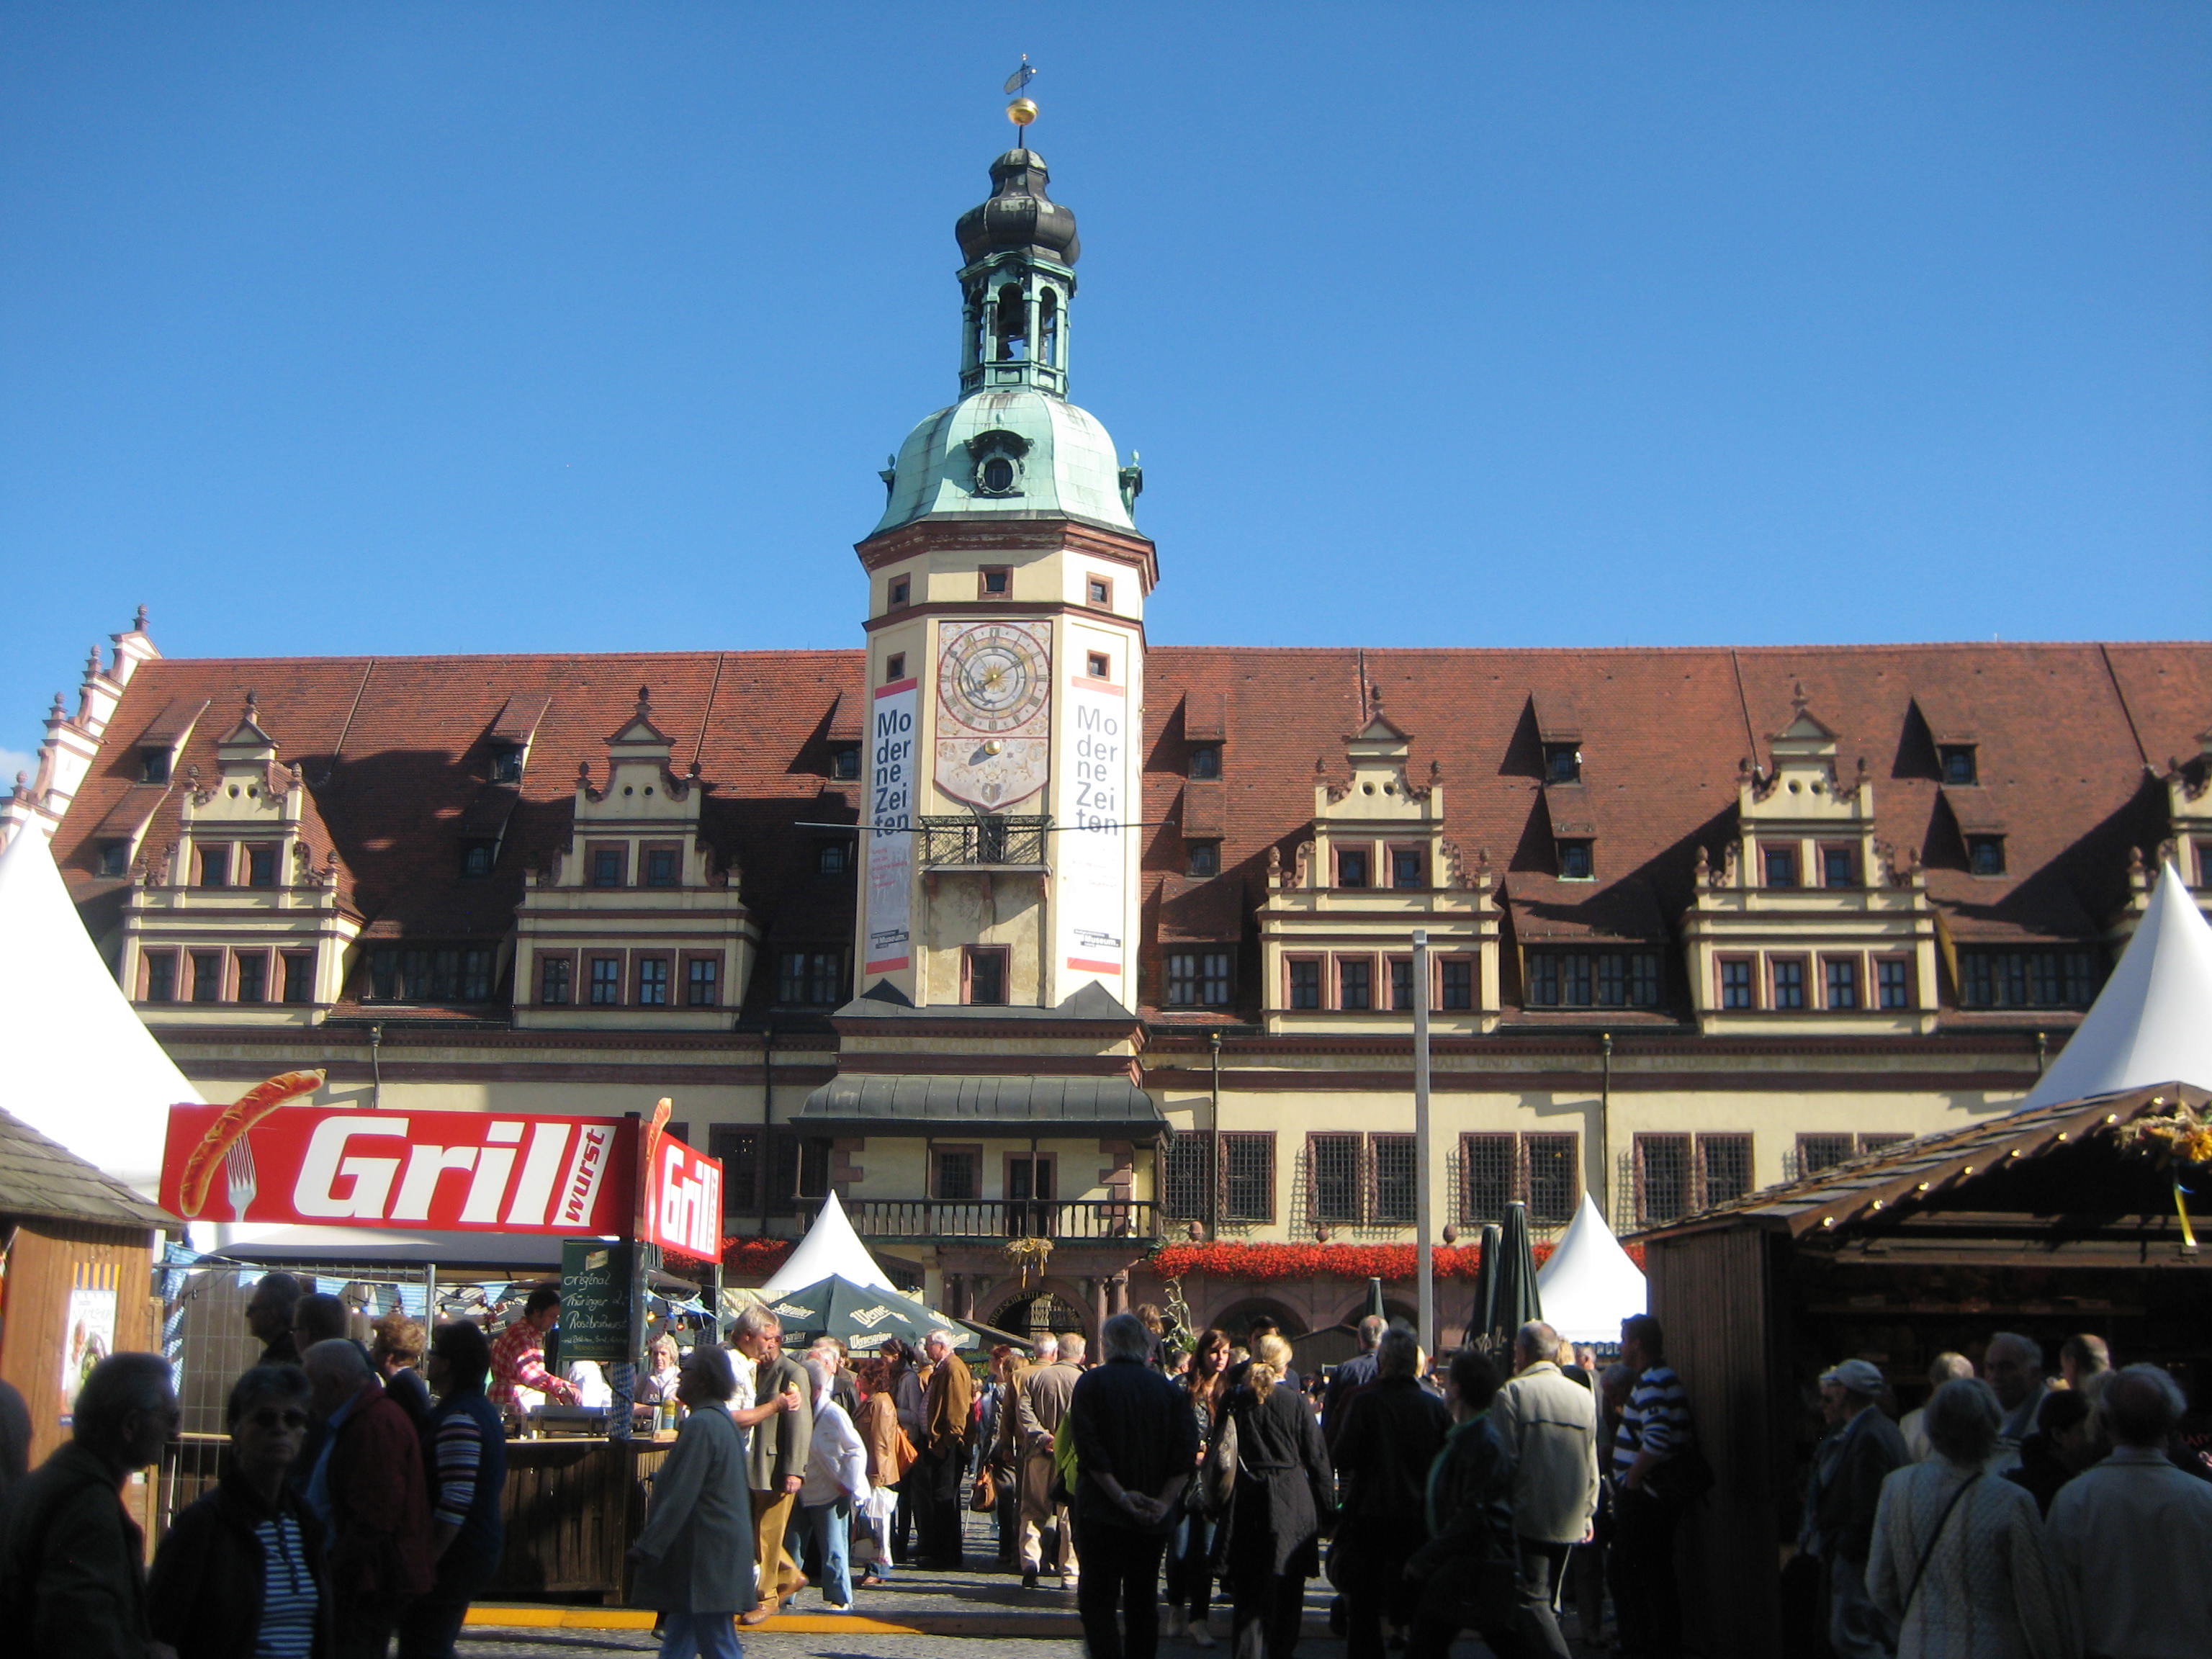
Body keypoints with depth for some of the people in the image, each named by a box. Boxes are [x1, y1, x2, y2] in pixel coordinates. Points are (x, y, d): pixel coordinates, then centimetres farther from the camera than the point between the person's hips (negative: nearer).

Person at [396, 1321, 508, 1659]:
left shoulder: (457, 1419, -20)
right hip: (483, 1549, 10)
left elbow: (455, 1501, -26)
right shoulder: (485, 1409, 13)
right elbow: (500, 1483, 21)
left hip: (455, 1555, -10)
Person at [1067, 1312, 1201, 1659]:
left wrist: (1121, 1496, -15)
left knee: (1097, 1599, -2)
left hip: (1103, 1513, -4)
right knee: (1143, 1601, 13)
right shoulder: (1168, 1389, 6)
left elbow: (1089, 1449, -14)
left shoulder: (1092, 1383, -3)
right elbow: (1186, 1454, -3)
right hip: (1154, 1520, 4)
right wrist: (1165, 1501, -7)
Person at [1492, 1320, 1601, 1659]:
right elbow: (1592, 1465, 10)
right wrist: (1586, 1514, 20)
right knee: (1547, 1602, 16)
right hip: (1570, 1523, 6)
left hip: (1528, 1518, -6)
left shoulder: (1511, 1393, -11)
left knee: (1531, 1600, -5)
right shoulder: (1585, 1396, 5)